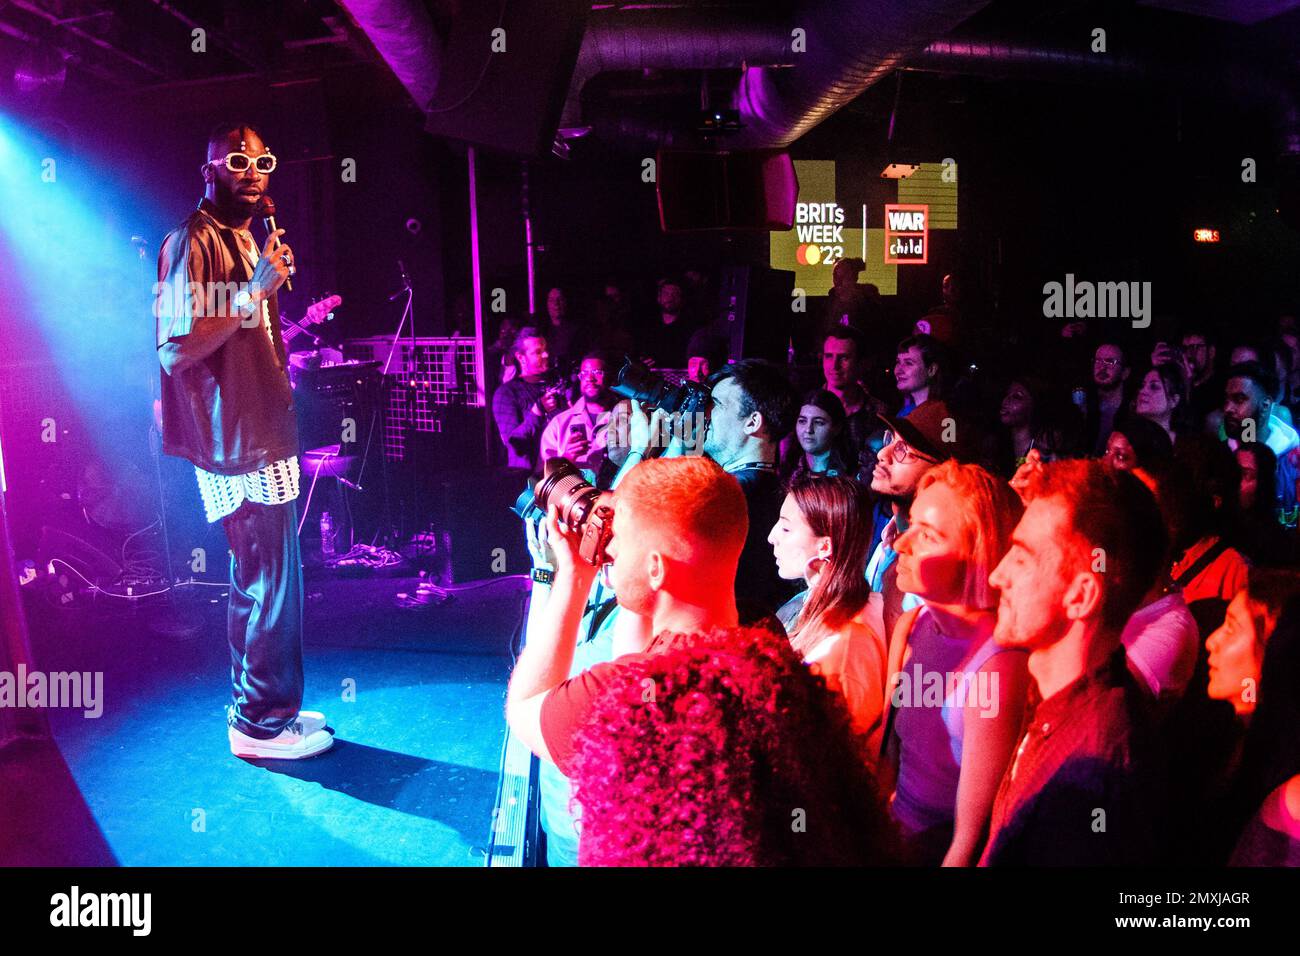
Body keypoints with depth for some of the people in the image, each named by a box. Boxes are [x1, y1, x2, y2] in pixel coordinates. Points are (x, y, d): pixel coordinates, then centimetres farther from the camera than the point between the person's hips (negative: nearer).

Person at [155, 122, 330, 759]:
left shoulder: (245, 239, 19)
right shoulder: (192, 241, -12)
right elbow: (175, 350, -22)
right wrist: (257, 289, -23)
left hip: (263, 433, 10)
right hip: (236, 441, -10)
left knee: (272, 578, 15)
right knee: (263, 581, -4)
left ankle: (271, 705, 28)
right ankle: (259, 723, 10)